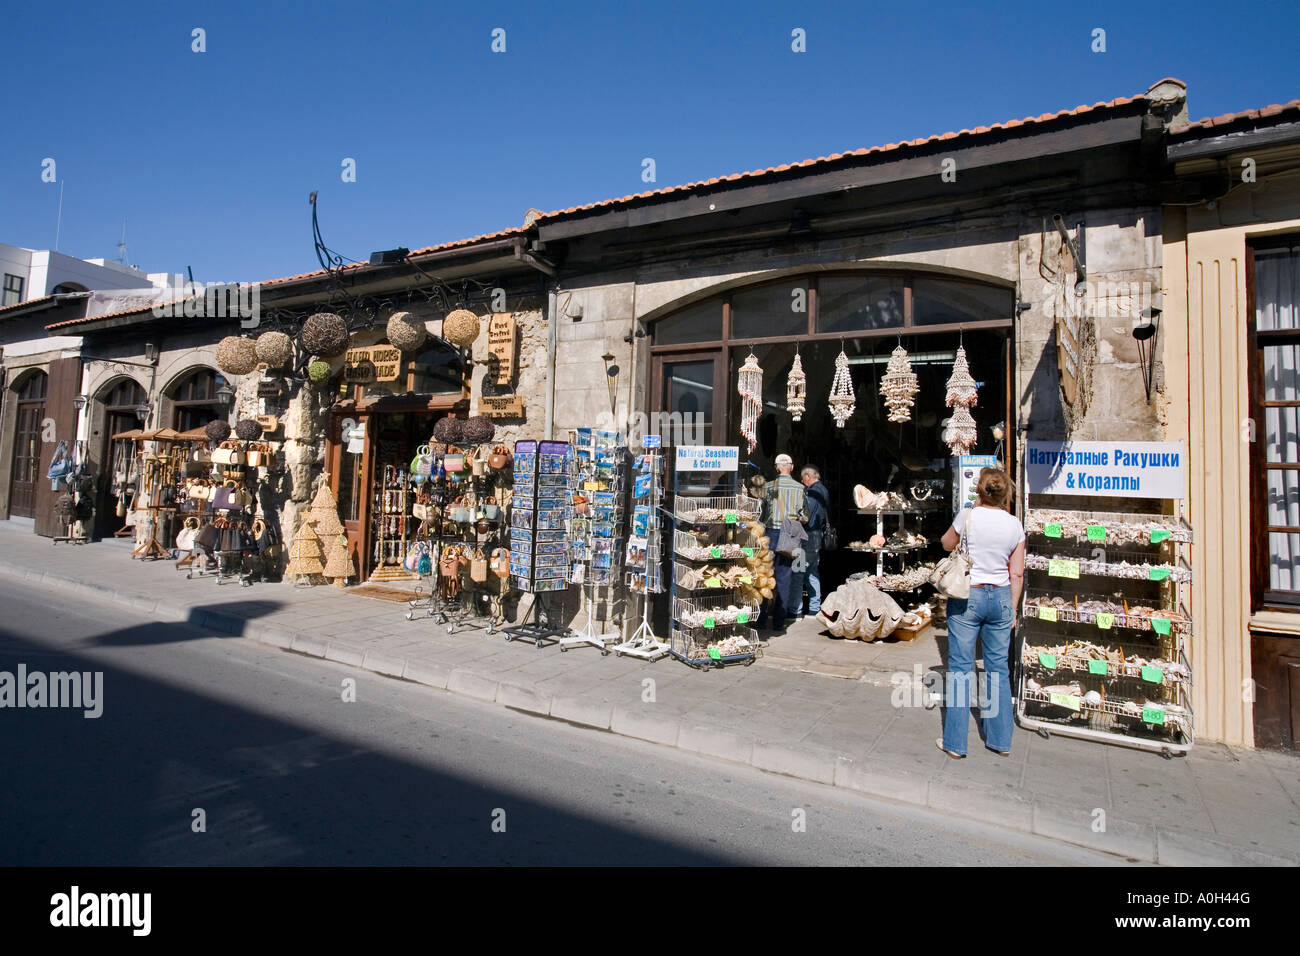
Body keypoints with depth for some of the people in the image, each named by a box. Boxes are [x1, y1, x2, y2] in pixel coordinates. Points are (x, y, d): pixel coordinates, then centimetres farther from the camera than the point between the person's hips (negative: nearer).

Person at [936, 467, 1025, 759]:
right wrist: (1012, 609, 14)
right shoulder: (1015, 524, 0)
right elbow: (1017, 574, 3)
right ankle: (1000, 740, 24)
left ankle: (955, 742, 10)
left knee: (960, 668, 3)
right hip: (1000, 597, 4)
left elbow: (946, 544, 9)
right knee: (998, 668, 13)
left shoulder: (968, 516, -10)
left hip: (966, 596, -3)